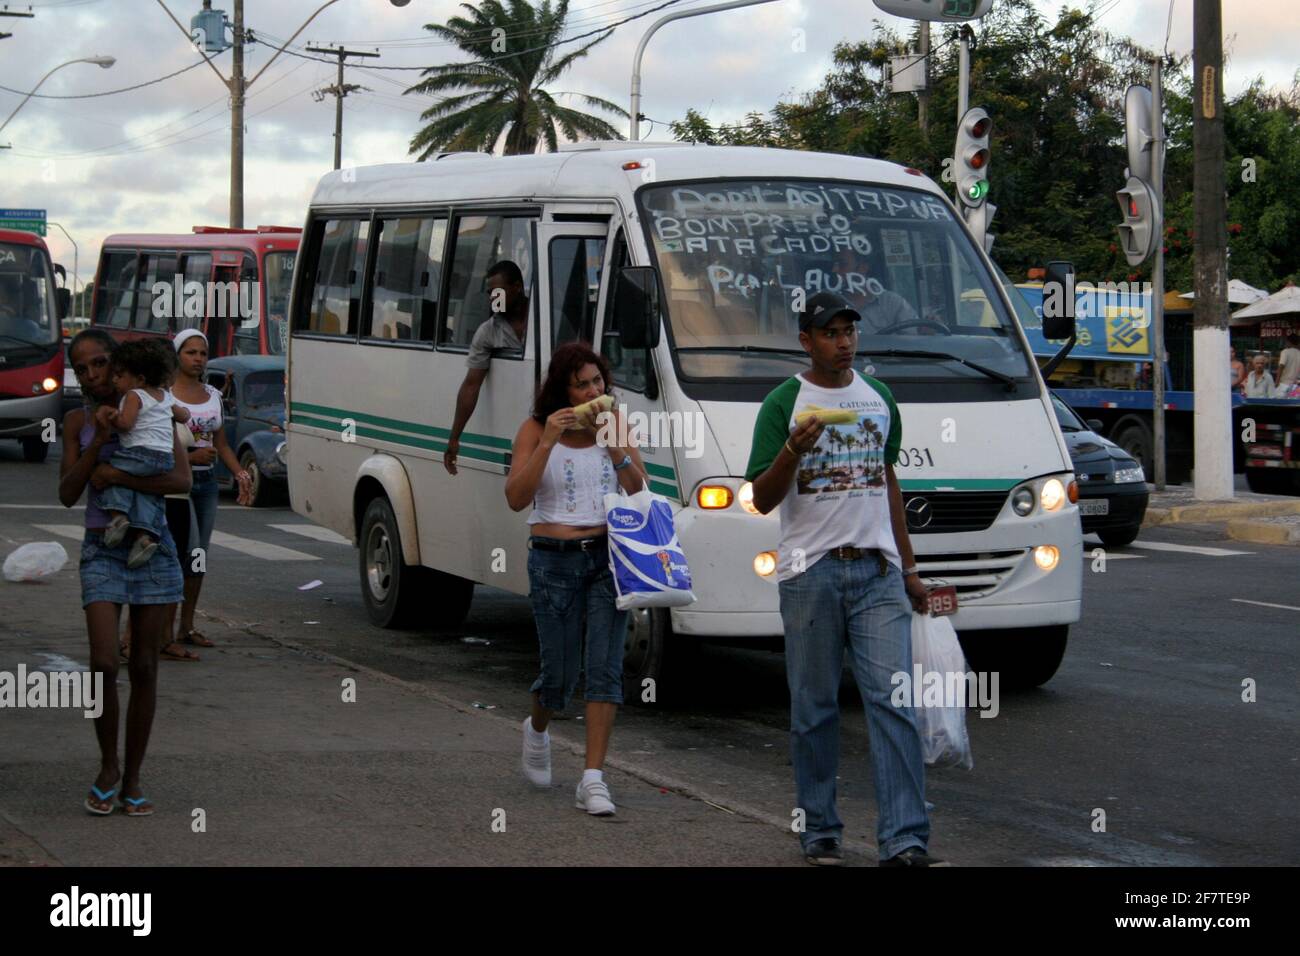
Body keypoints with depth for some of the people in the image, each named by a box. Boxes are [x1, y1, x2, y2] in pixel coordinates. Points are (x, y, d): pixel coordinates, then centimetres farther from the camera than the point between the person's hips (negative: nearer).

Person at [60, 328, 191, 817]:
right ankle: (107, 767, 7)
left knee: (144, 668, 3)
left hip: (152, 546, -1)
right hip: (101, 551, 1)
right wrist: (99, 440, -12)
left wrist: (117, 476, -18)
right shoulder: (77, 421, 6)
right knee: (104, 664, -14)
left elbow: (181, 480, -12)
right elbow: (67, 495, -2)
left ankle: (132, 780, 13)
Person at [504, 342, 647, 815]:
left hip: (609, 556, 2)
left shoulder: (614, 423, 7)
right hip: (554, 560, -2)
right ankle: (537, 730, 39)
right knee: (560, 674, 4)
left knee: (605, 668, -9)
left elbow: (640, 492, 2)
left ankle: (593, 779, -8)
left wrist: (614, 447, -13)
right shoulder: (535, 429, -1)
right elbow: (516, 498, -11)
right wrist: (548, 443, -19)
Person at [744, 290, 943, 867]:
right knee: (814, 707, 4)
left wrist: (908, 567, 21)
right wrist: (793, 451, -25)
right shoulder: (783, 404, -2)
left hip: (877, 571, 3)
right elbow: (762, 500, -6)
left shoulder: (878, 399, 14)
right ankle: (819, 831, 16)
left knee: (894, 701, -7)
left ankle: (905, 841, -10)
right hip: (811, 574, -3)